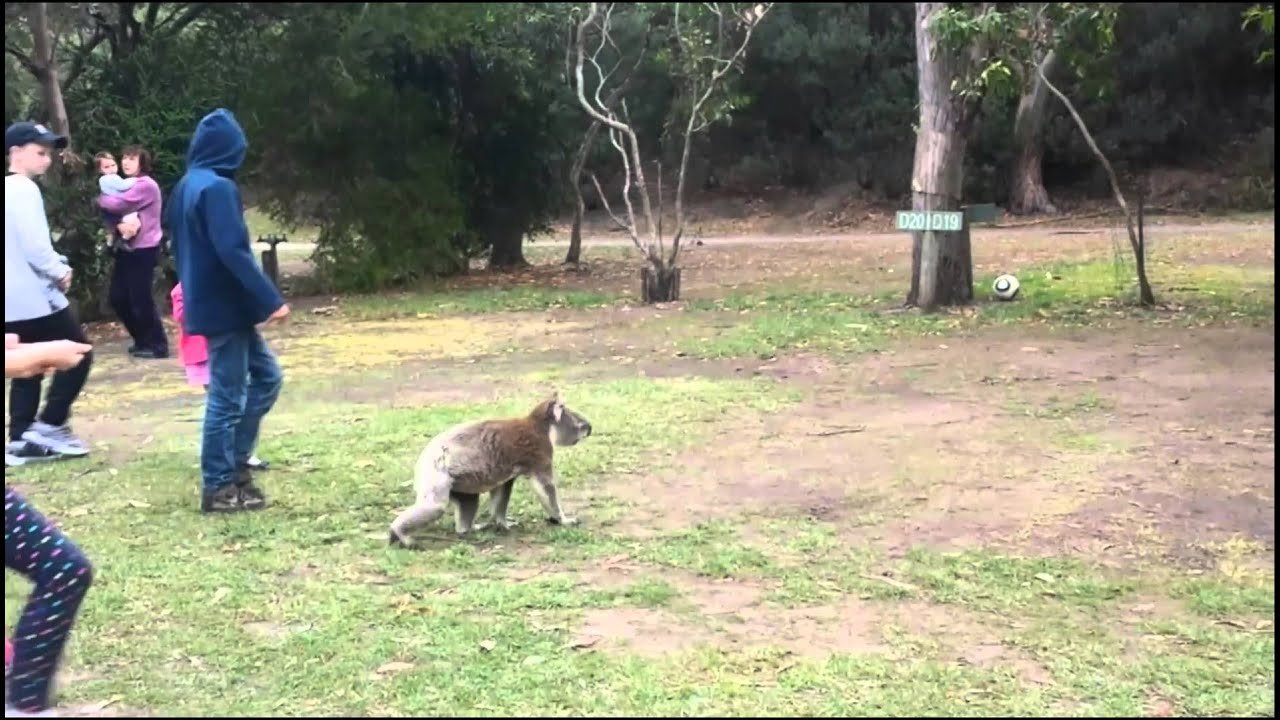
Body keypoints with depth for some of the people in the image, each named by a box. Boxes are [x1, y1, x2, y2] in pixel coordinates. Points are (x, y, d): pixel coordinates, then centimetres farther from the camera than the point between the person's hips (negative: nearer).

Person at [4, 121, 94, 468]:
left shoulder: (9, 189, 14)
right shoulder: (24, 190, -15)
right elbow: (34, 245, -22)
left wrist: (53, 266, 11)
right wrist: (60, 271, -6)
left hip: (13, 299, 9)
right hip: (34, 296, -9)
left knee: (28, 369, 12)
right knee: (77, 356, 1)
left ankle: (21, 440, 12)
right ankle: (48, 426, -1)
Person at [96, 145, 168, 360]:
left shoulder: (146, 185, -14)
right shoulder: (128, 185, 18)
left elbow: (117, 204, -21)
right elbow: (119, 212, 13)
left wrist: (99, 198, -4)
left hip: (144, 250, -9)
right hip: (127, 248, 9)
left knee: (141, 299, -6)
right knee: (117, 297, 10)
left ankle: (158, 345, 6)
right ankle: (142, 340, 24)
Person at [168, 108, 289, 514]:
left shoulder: (186, 187, 13)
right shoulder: (218, 188, -17)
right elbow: (233, 251, -24)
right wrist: (271, 300, -21)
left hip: (210, 303, 9)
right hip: (225, 308, -9)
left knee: (266, 376, 17)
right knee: (228, 397, -1)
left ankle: (236, 464, 20)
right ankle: (218, 488, 8)